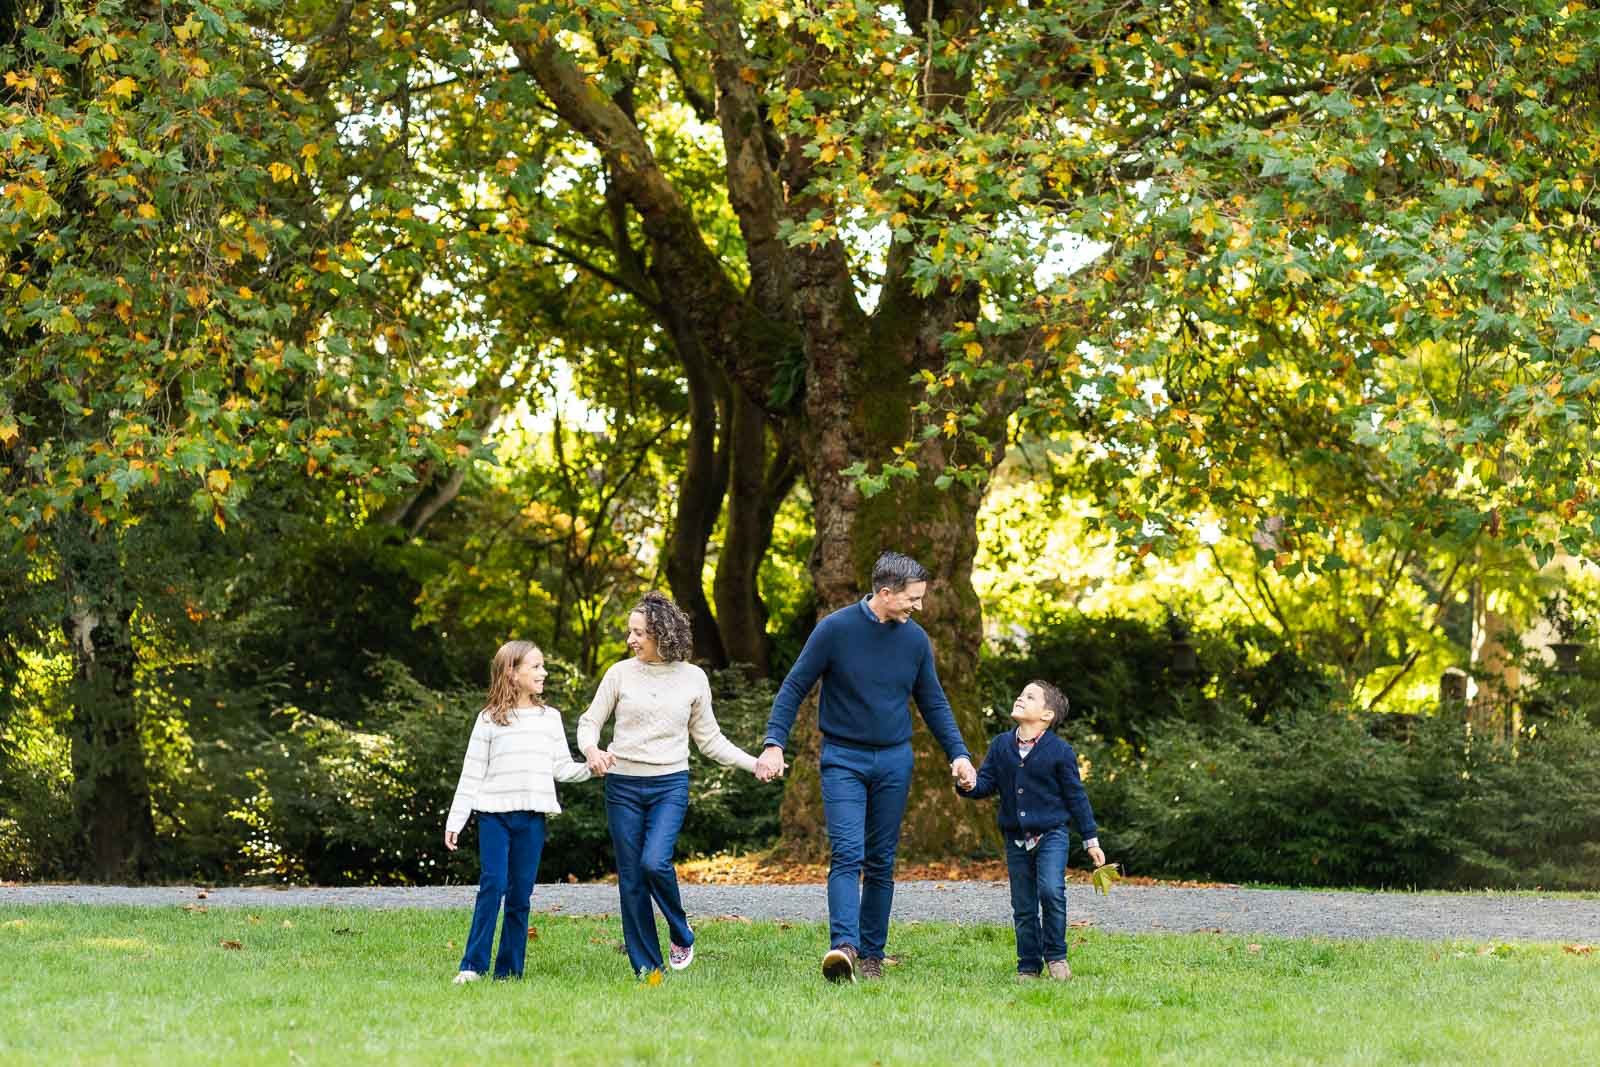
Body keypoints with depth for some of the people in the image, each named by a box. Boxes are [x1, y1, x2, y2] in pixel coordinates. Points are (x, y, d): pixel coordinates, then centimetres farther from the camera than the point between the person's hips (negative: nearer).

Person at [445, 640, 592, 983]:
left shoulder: (550, 718, 12)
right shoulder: (490, 719, 3)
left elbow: (562, 769, 12)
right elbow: (472, 773, 4)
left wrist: (593, 767, -6)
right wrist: (455, 820, 2)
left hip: (532, 818, 3)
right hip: (494, 813, -3)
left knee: (520, 894, 3)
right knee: (493, 886, -12)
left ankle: (509, 970, 8)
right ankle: (473, 965, -8)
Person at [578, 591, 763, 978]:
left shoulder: (693, 678, 3)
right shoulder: (620, 673, 1)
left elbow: (709, 739, 11)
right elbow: (589, 722, 6)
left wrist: (753, 762, 3)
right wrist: (592, 750, -16)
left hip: (670, 785, -1)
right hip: (623, 786, 1)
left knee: (655, 862, -22)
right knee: (631, 878, 1)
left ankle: (681, 936, 3)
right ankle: (646, 967, 10)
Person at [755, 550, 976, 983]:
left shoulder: (915, 639, 3)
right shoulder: (835, 629, -9)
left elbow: (934, 703, 12)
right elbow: (794, 688, -4)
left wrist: (958, 753, 0)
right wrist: (774, 744, -15)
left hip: (894, 761, 4)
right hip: (843, 760, -4)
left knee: (882, 862, 7)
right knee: (847, 854, -17)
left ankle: (872, 954, 13)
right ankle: (844, 946, -30)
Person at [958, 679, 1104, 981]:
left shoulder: (1060, 751, -5)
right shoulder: (1001, 746, 5)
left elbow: (1076, 796, 0)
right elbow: (986, 783, 6)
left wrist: (1091, 840, 1)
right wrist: (967, 785, -18)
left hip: (1051, 834, -4)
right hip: (1016, 839, 4)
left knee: (1051, 891, -21)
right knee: (1023, 908, 6)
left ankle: (1055, 955, -3)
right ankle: (1029, 965, 18)